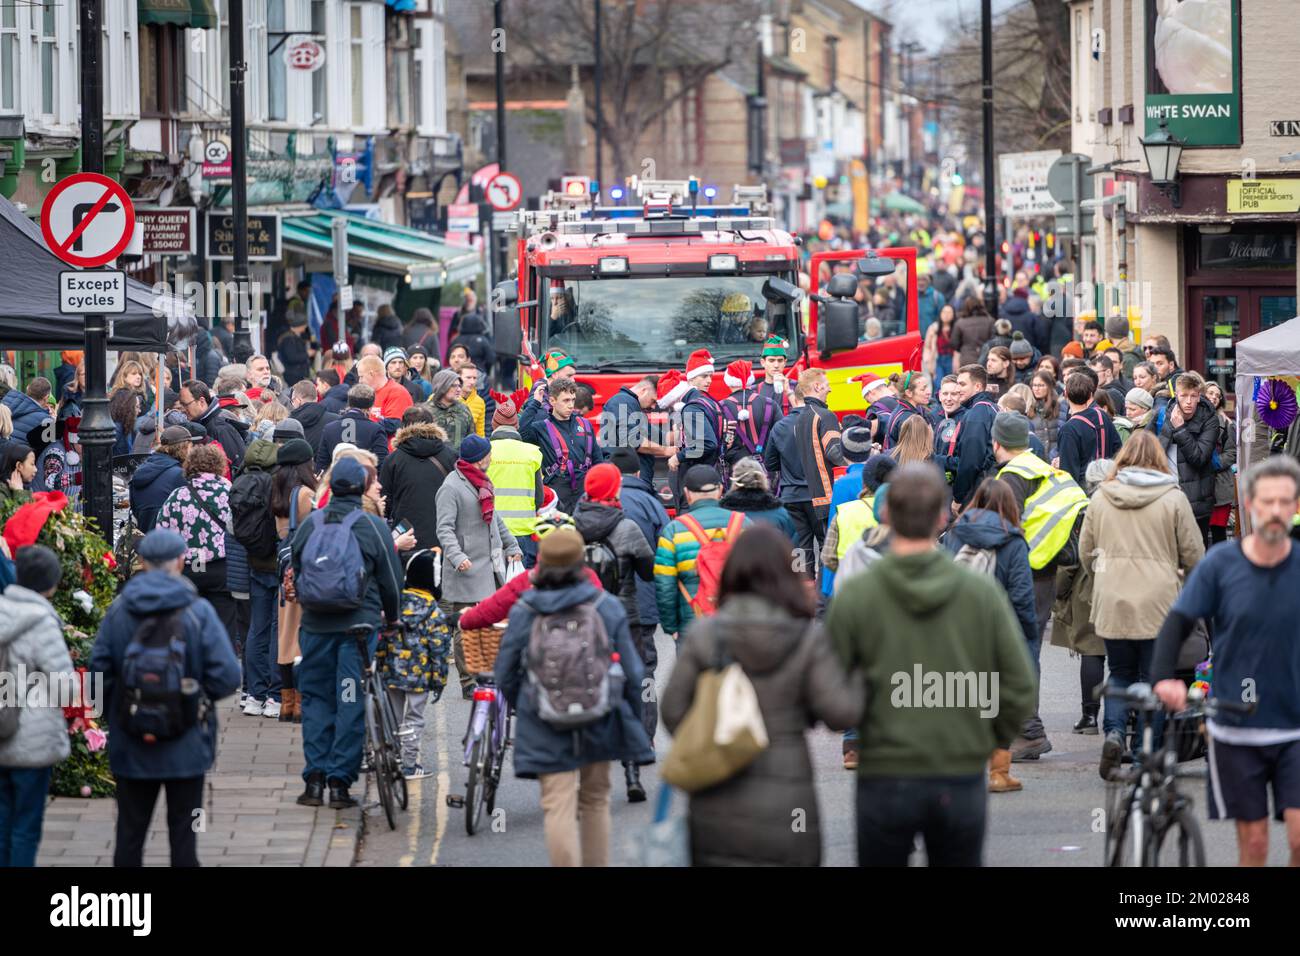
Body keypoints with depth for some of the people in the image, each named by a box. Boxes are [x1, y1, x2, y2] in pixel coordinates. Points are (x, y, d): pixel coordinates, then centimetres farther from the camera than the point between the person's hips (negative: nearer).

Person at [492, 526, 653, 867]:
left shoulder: (523, 612, -6)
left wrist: (525, 709, 20)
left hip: (545, 731, -2)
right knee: (595, 801, 19)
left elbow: (505, 676, 0)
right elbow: (632, 672, -2)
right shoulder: (607, 608, -5)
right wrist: (633, 722, 11)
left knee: (558, 807, -2)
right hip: (600, 723, 2)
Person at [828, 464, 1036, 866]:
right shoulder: (981, 592, -3)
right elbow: (1019, 686, -2)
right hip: (963, 780, 1)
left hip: (885, 778, -1)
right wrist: (991, 739, 14)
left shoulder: (855, 594, -7)